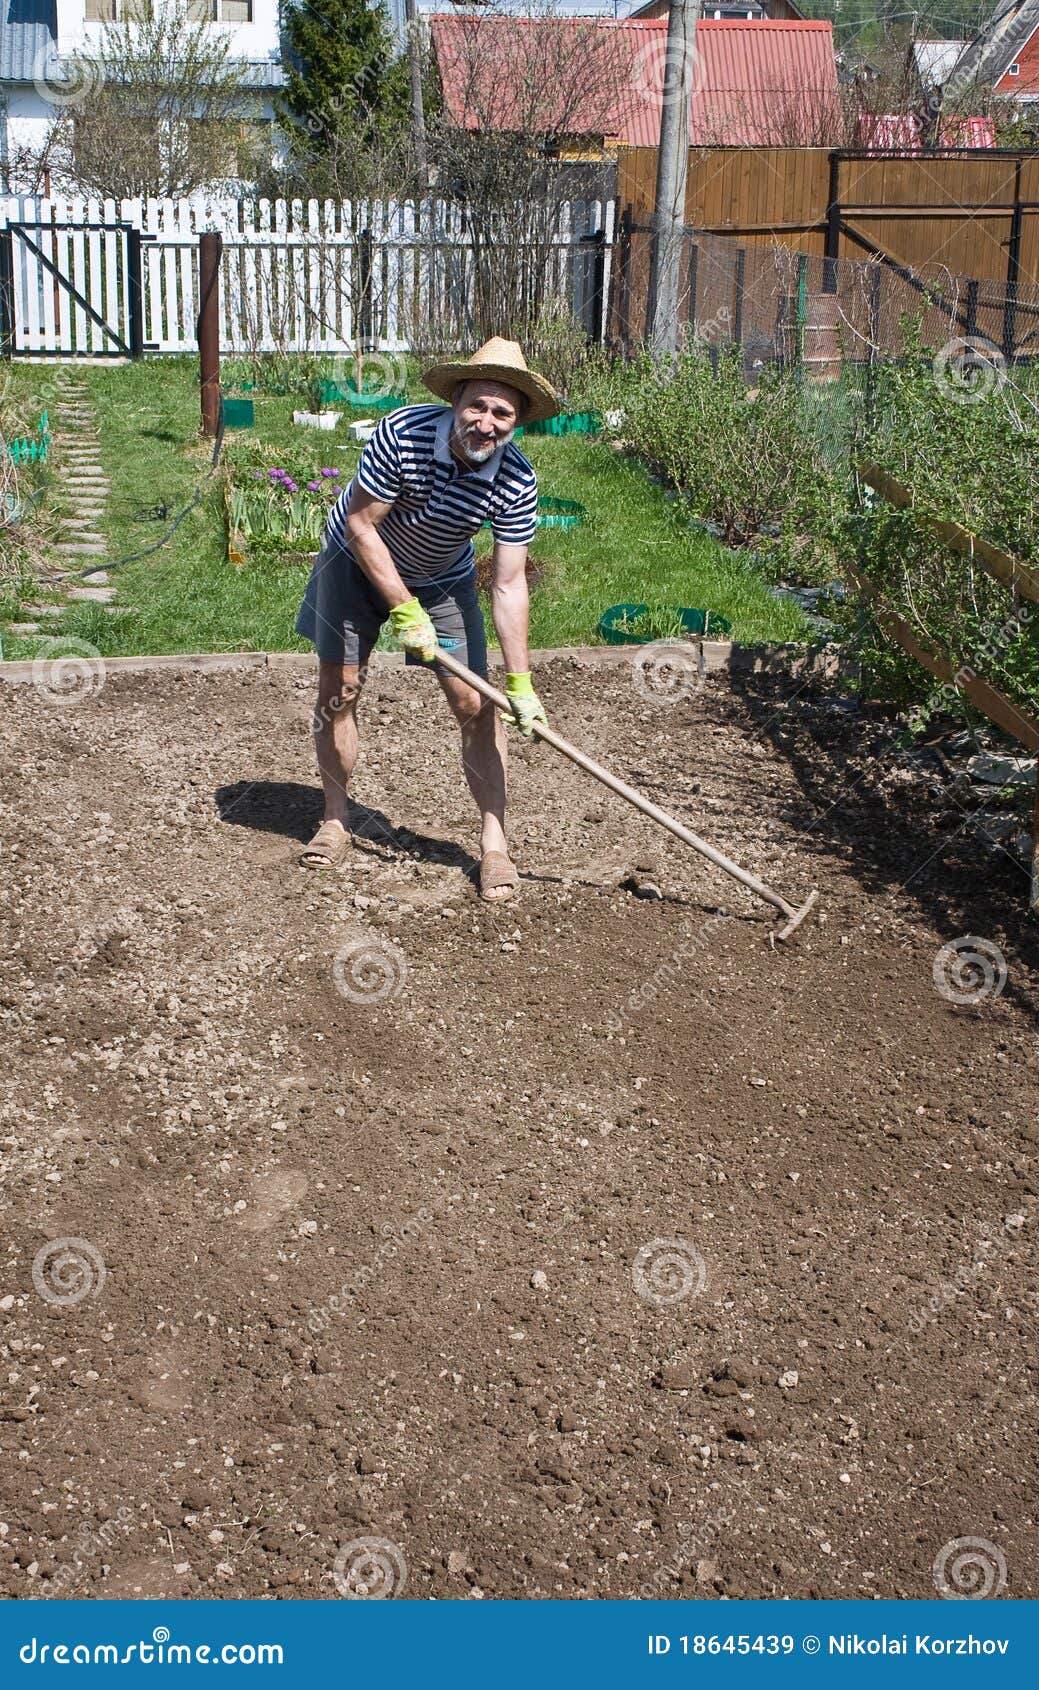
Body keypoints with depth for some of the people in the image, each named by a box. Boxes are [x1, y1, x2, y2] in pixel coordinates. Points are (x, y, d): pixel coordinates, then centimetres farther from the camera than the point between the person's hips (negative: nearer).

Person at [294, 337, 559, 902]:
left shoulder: (517, 484, -27)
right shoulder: (403, 433, -33)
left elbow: (508, 585, -23)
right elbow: (361, 525, -24)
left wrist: (520, 682, -27)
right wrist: (405, 611, -26)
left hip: (442, 579, 1)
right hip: (355, 560, -1)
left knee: (475, 704, -8)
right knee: (338, 690, -1)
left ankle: (494, 843, -2)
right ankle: (335, 822, 18)